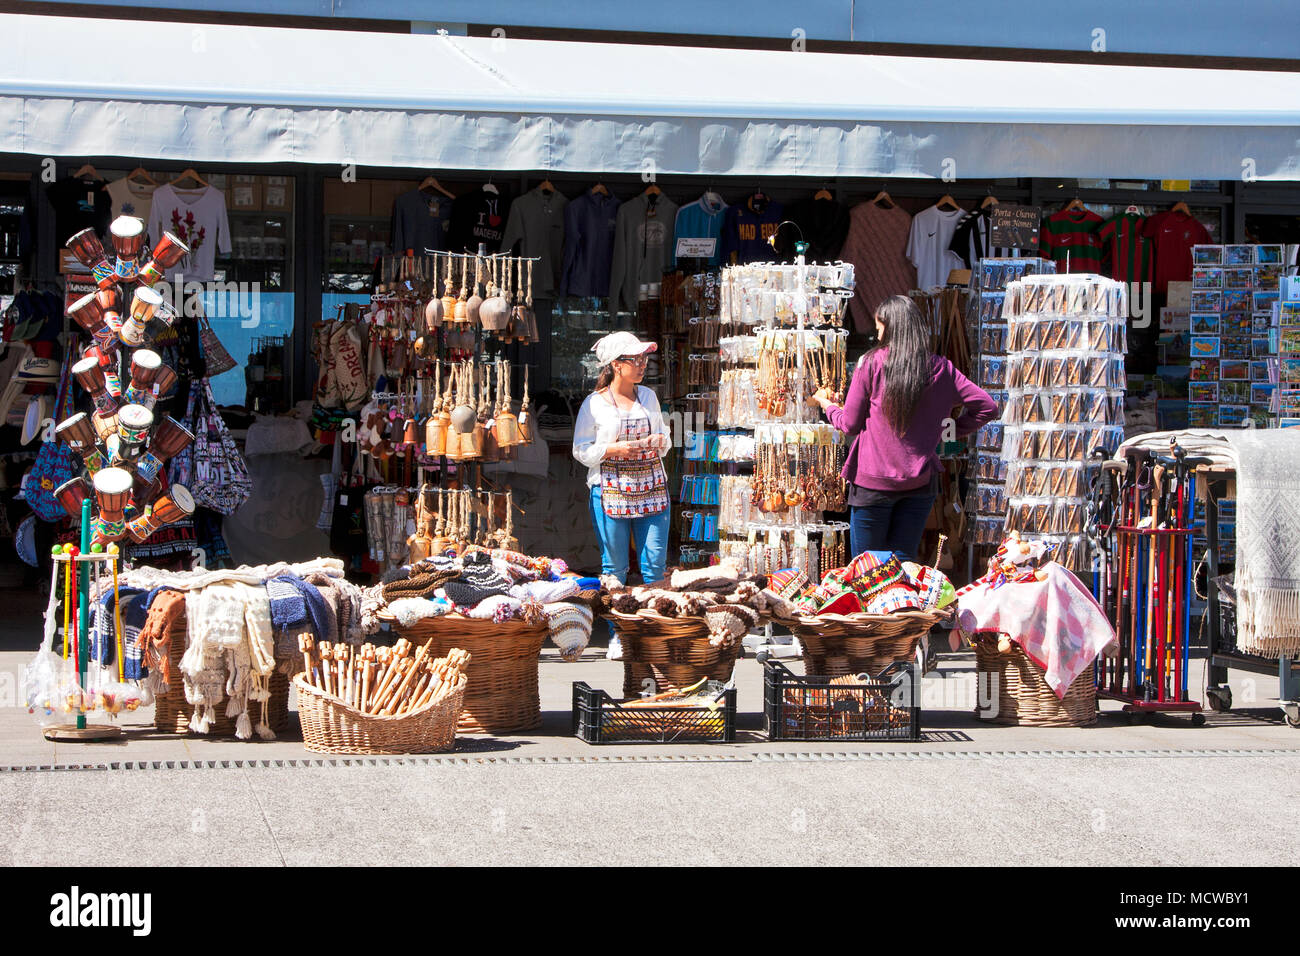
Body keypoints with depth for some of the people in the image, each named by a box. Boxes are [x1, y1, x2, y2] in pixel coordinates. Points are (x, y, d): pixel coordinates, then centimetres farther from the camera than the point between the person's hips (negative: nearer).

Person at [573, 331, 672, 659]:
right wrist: (613, 450, -14)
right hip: (610, 490, -3)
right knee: (614, 567, 2)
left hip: (651, 488, 3)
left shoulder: (648, 396, 10)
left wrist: (660, 442, -3)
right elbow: (581, 450, 0)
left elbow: (663, 437, 20)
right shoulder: (594, 404, -2)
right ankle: (616, 637, 11)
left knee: (655, 565, -1)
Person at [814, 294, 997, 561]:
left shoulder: (871, 363, -8)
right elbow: (987, 407, -1)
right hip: (920, 482, 3)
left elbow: (850, 424, -2)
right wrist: (949, 433, 11)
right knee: (904, 562, 12)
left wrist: (827, 404, 19)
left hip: (873, 482, -3)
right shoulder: (940, 368, -1)